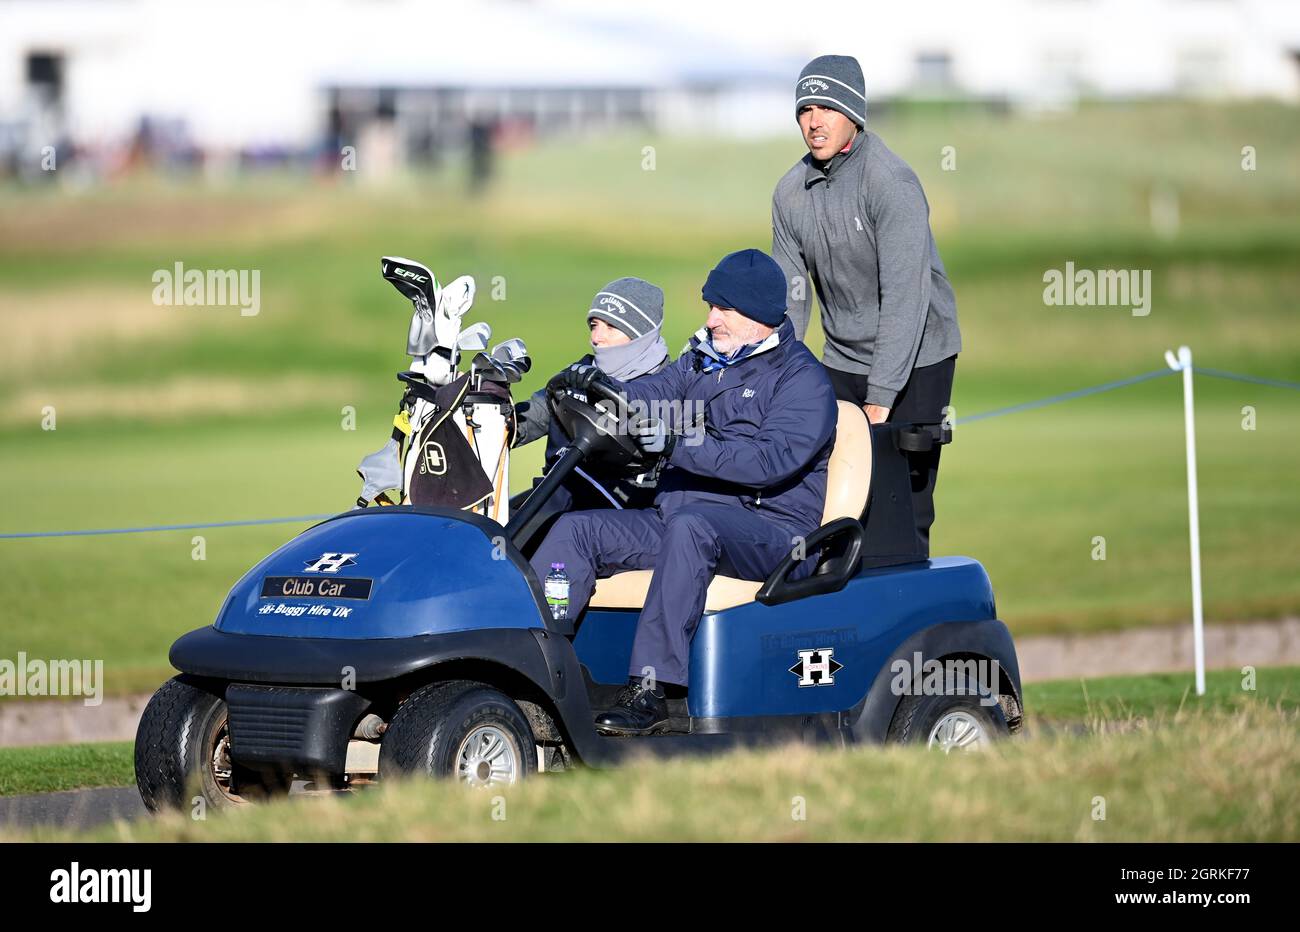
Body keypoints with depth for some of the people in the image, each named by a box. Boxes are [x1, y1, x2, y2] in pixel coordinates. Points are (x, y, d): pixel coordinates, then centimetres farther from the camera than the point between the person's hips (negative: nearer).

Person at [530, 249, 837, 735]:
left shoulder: (804, 380, -5)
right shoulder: (703, 359, 19)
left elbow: (770, 461, -20)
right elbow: (656, 394, 3)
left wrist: (679, 444, -29)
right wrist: (602, 388, -19)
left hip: (771, 529, -7)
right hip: (676, 516, 8)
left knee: (689, 526, -38)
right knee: (577, 528, -10)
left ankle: (651, 690, -42)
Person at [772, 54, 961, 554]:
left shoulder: (892, 182, -18)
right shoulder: (791, 192, 2)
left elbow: (905, 297, -23)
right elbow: (789, 296, 7)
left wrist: (881, 399, -27)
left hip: (915, 361, -6)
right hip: (843, 360, 6)